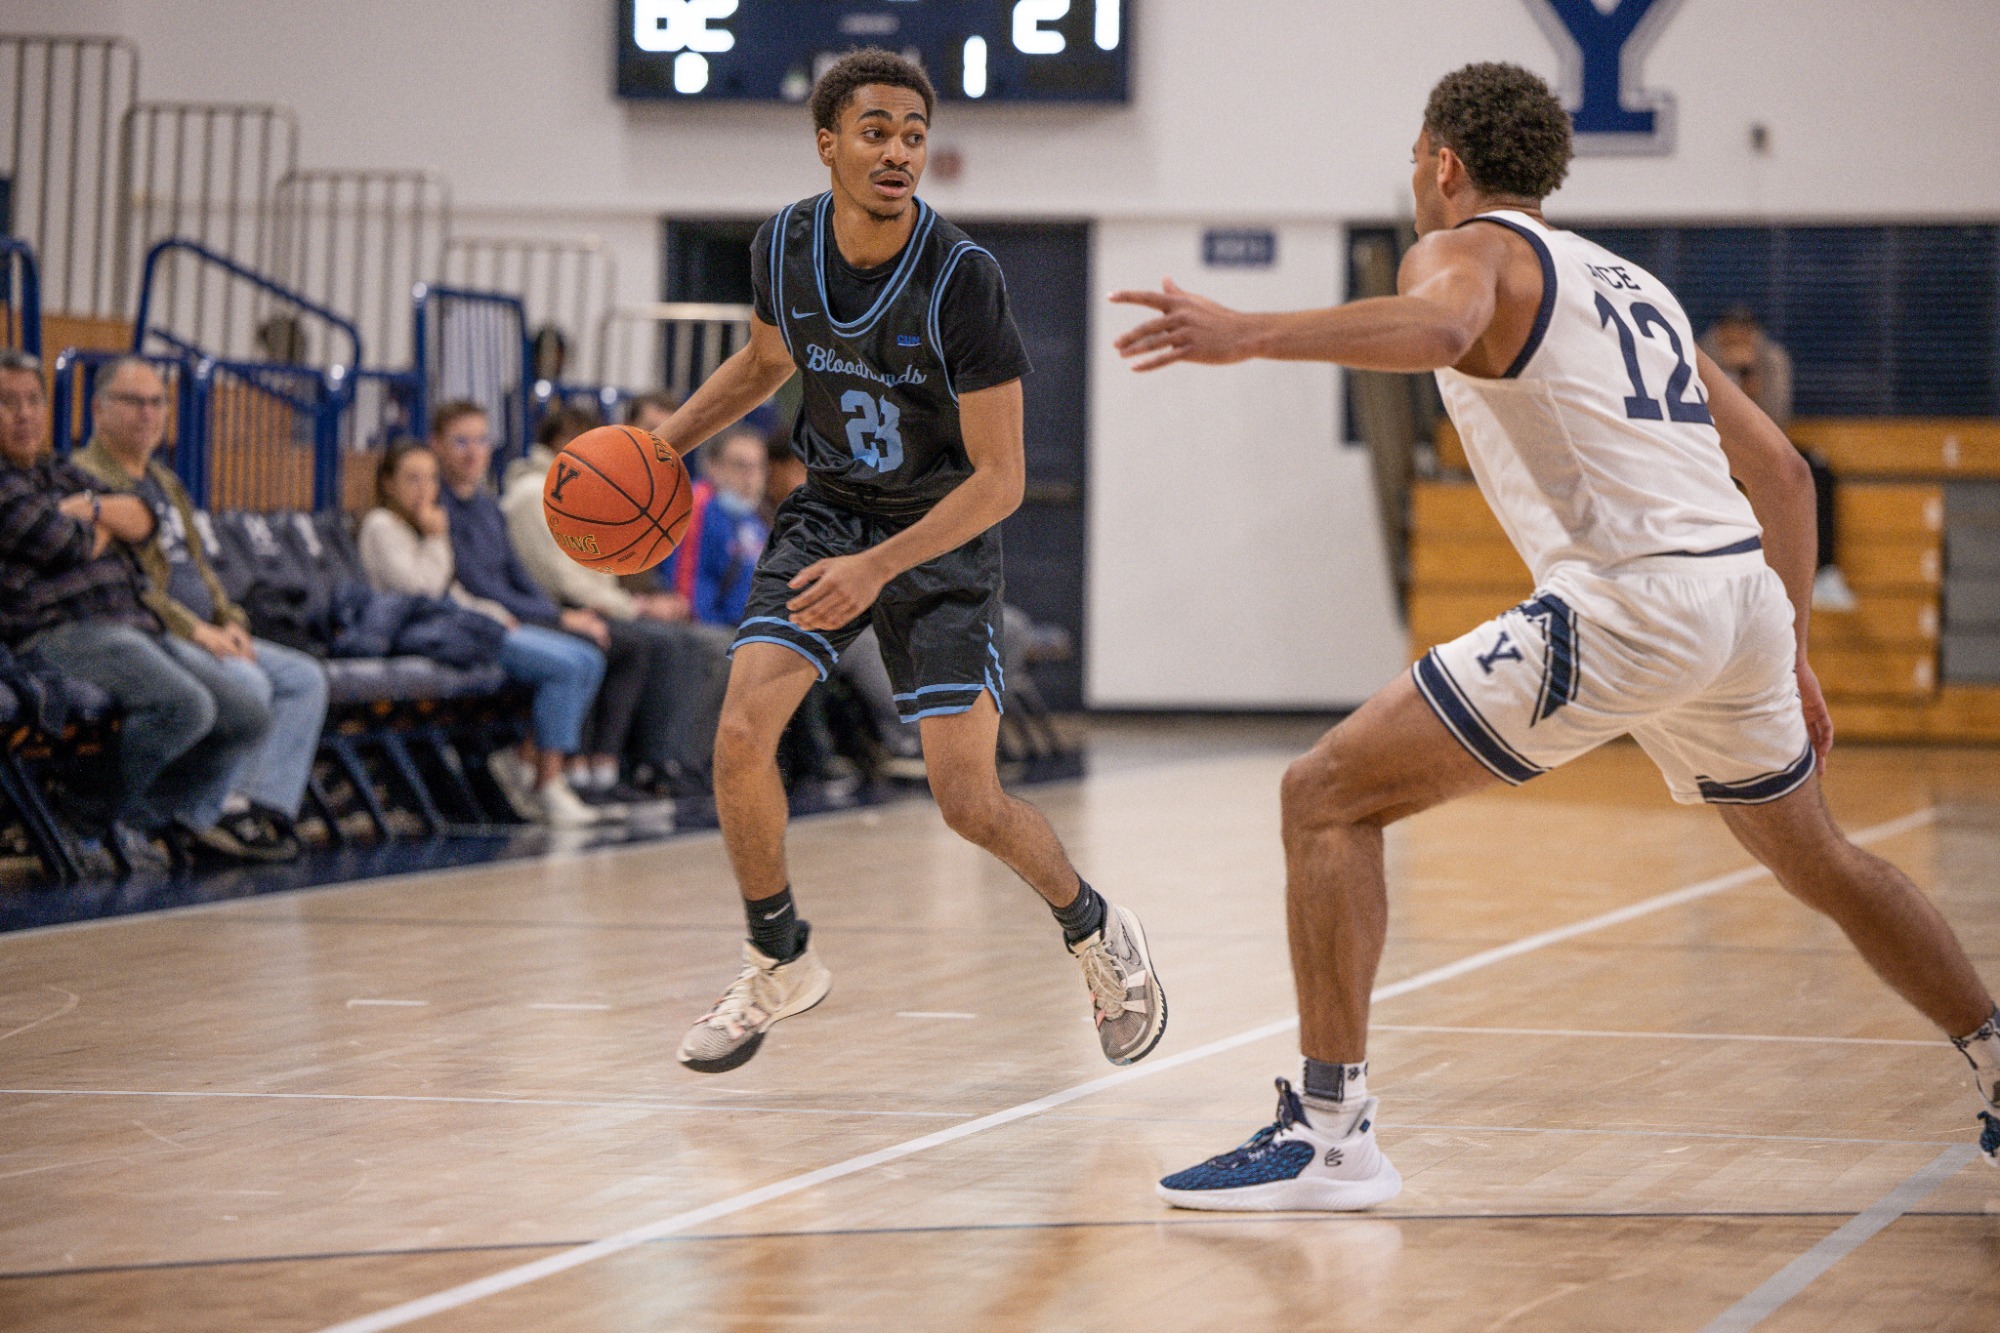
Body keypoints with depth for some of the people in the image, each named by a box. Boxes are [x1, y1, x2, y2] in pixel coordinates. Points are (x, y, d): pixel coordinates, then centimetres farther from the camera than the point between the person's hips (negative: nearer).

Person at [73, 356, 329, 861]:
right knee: (247, 682, -29)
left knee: (305, 677, -3)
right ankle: (216, 816, -17)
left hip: (203, 636, 10)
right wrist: (194, 629, -20)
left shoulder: (165, 483, 23)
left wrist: (229, 621, 5)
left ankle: (265, 803, -13)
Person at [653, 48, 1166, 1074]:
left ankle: (1097, 935, 21)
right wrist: (662, 443, 3)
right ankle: (778, 964, 7)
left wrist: (879, 567, -31)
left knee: (969, 804, -9)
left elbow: (1000, 477, -22)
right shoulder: (783, 248, -10)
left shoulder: (962, 278, -26)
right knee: (741, 734, -15)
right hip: (828, 512, 4)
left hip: (942, 535, -4)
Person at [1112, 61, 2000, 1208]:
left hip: (1625, 598, -8)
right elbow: (1780, 469, 28)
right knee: (1819, 862, 31)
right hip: (1744, 587, 8)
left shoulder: (1471, 248, 5)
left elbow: (1437, 328, -23)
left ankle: (1332, 1132, -8)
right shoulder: (1630, 281, 29)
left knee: (1329, 796, -2)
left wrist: (1248, 334, -31)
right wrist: (1792, 653, 34)